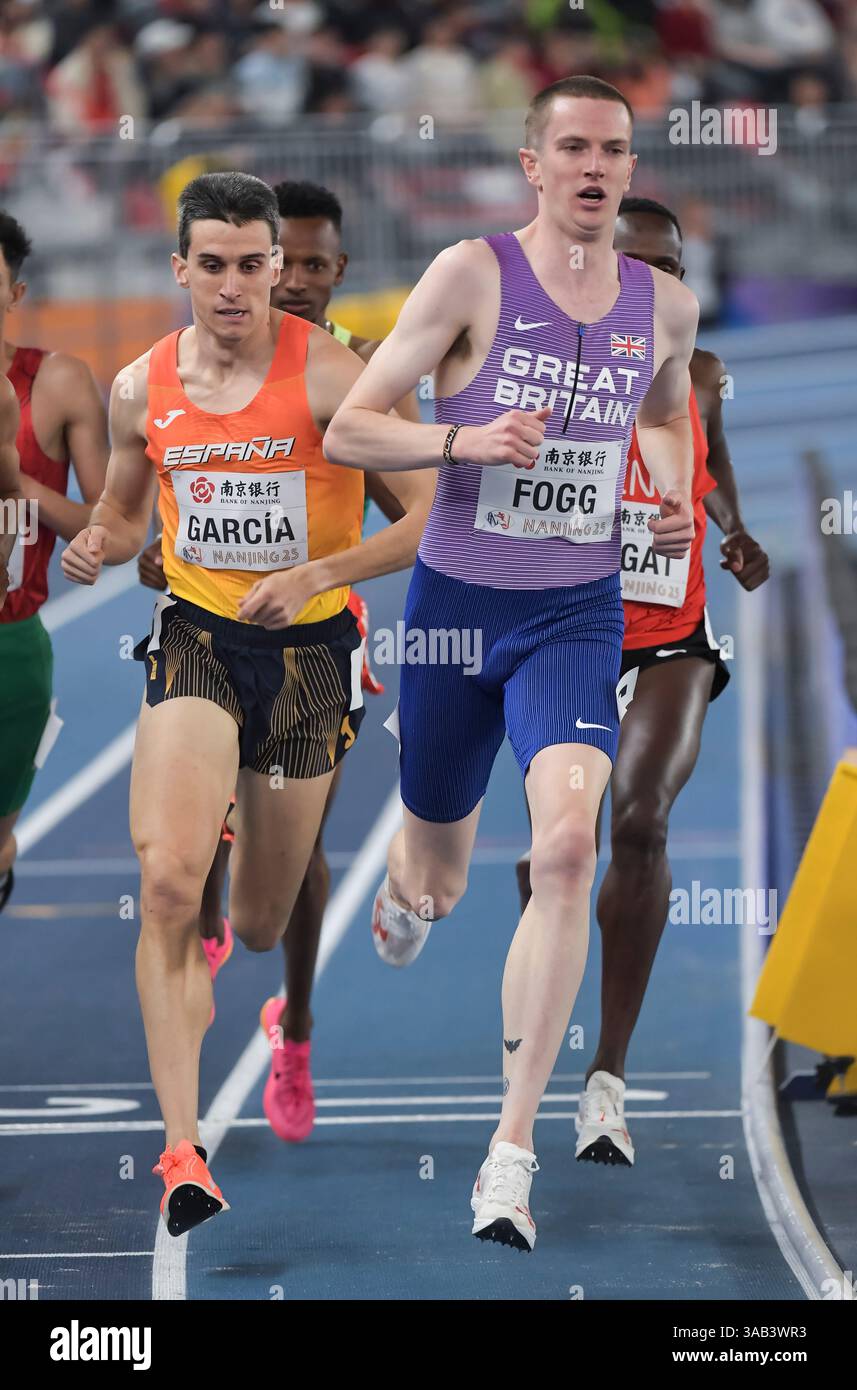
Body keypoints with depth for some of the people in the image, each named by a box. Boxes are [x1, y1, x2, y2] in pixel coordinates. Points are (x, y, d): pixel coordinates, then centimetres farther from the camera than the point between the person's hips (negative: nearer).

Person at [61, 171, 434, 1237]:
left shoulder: (329, 375, -13)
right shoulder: (142, 389, 0)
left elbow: (433, 518, -14)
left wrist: (314, 575, -25)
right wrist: (96, 545, -6)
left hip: (310, 648, -1)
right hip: (196, 636, 1)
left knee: (259, 929, 12)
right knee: (168, 883, -23)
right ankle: (181, 1148, -22)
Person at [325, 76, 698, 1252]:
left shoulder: (665, 304, 3)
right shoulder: (473, 274, -9)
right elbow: (346, 430, -8)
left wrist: (677, 496, 5)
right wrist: (463, 440, -25)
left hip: (578, 616, 1)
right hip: (457, 602, -1)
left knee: (568, 845, -22)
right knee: (440, 877, 14)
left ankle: (513, 1152, -19)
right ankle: (405, 879, 58)